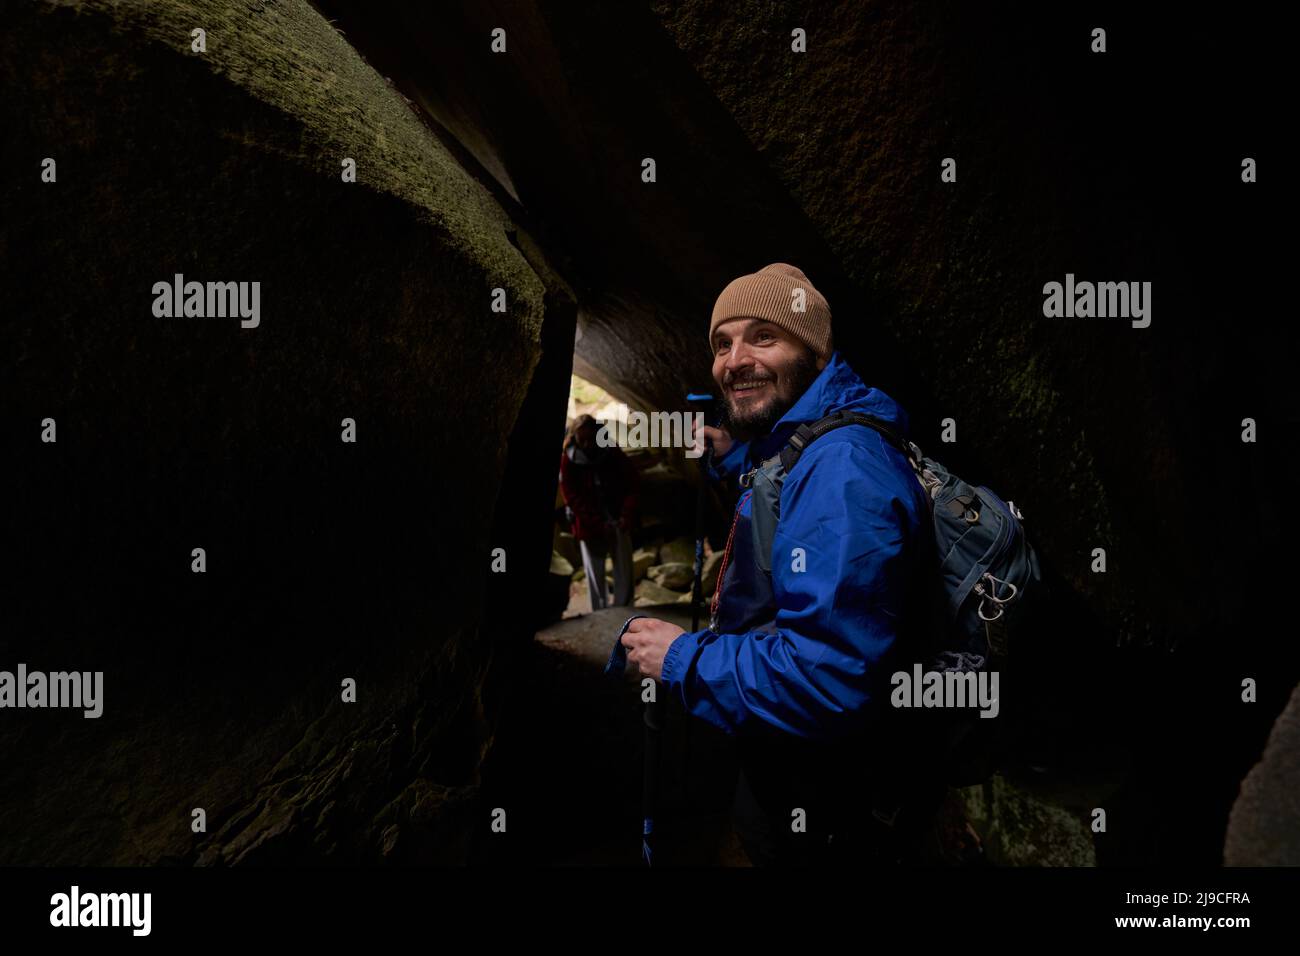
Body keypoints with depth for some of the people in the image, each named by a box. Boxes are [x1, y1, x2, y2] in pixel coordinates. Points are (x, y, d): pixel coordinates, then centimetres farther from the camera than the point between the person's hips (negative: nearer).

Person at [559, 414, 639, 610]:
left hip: (618, 523, 1)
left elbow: (632, 484, 0)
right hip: (589, 526, -1)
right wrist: (598, 522, -15)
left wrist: (626, 516, -13)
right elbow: (572, 498, -7)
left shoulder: (612, 453, -4)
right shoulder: (568, 460, -7)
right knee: (595, 574, 5)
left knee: (624, 572, 3)